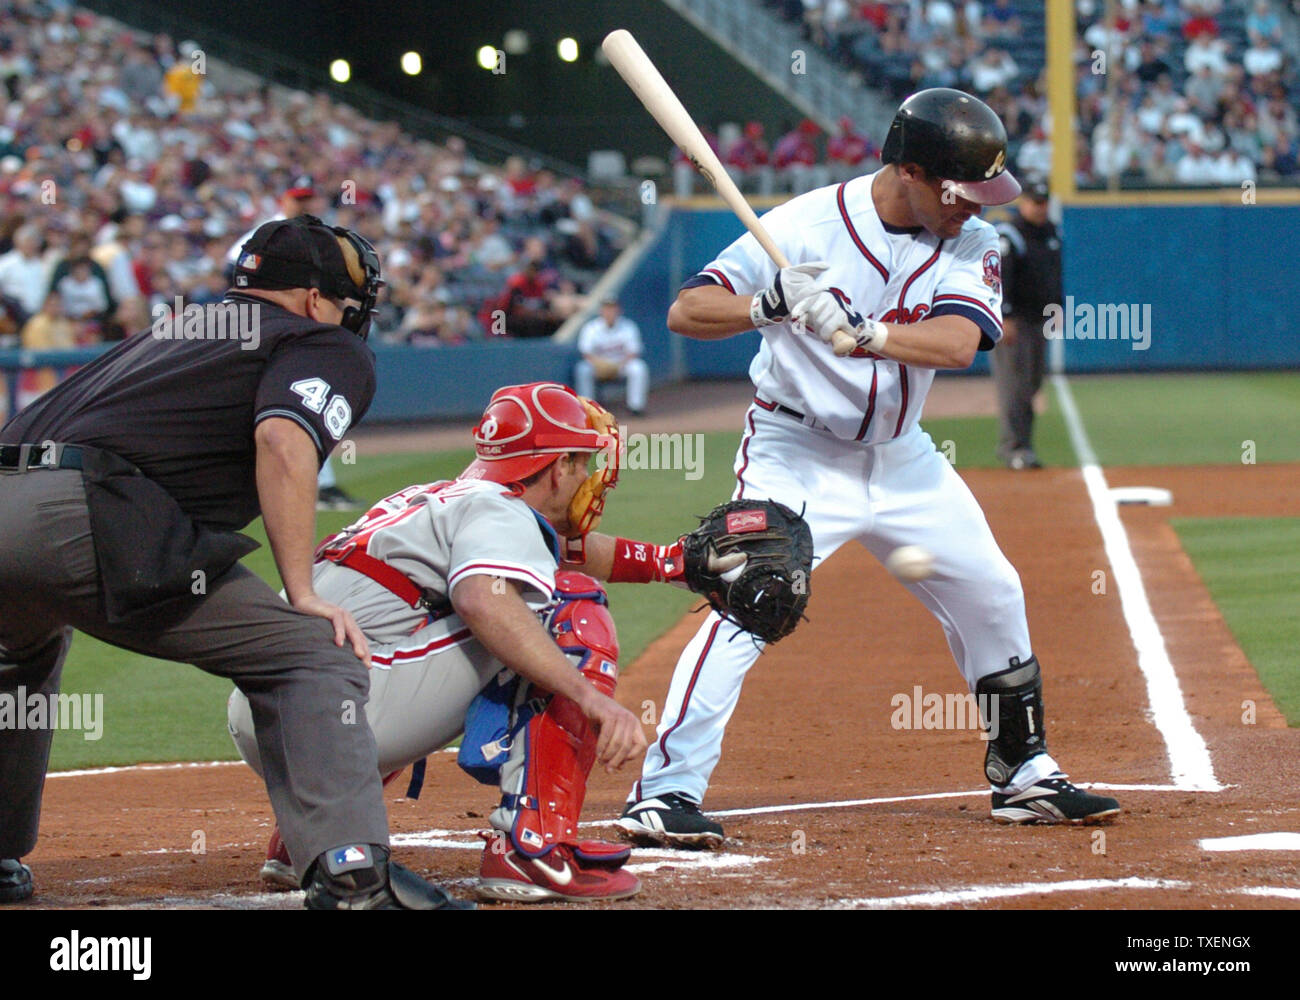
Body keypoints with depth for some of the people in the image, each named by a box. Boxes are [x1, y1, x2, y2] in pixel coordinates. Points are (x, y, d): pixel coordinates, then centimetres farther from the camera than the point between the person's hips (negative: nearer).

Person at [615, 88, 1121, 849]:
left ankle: (1026, 774, 27)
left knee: (993, 596, 10)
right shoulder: (807, 227, -17)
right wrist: (772, 305, -35)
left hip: (900, 457, 5)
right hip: (797, 457, -5)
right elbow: (686, 312, -17)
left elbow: (957, 342, -24)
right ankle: (665, 792, -19)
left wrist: (859, 330, -40)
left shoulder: (971, 244, -6)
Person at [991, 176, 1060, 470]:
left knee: (1032, 384, 9)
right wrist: (1004, 317, -24)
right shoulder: (1008, 236, -12)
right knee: (1013, 383, -12)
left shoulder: (1051, 232, 13)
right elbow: (998, 278, -18)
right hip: (1013, 320, -8)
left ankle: (1010, 445, 17)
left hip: (1040, 320, 8)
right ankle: (1015, 448, -14)